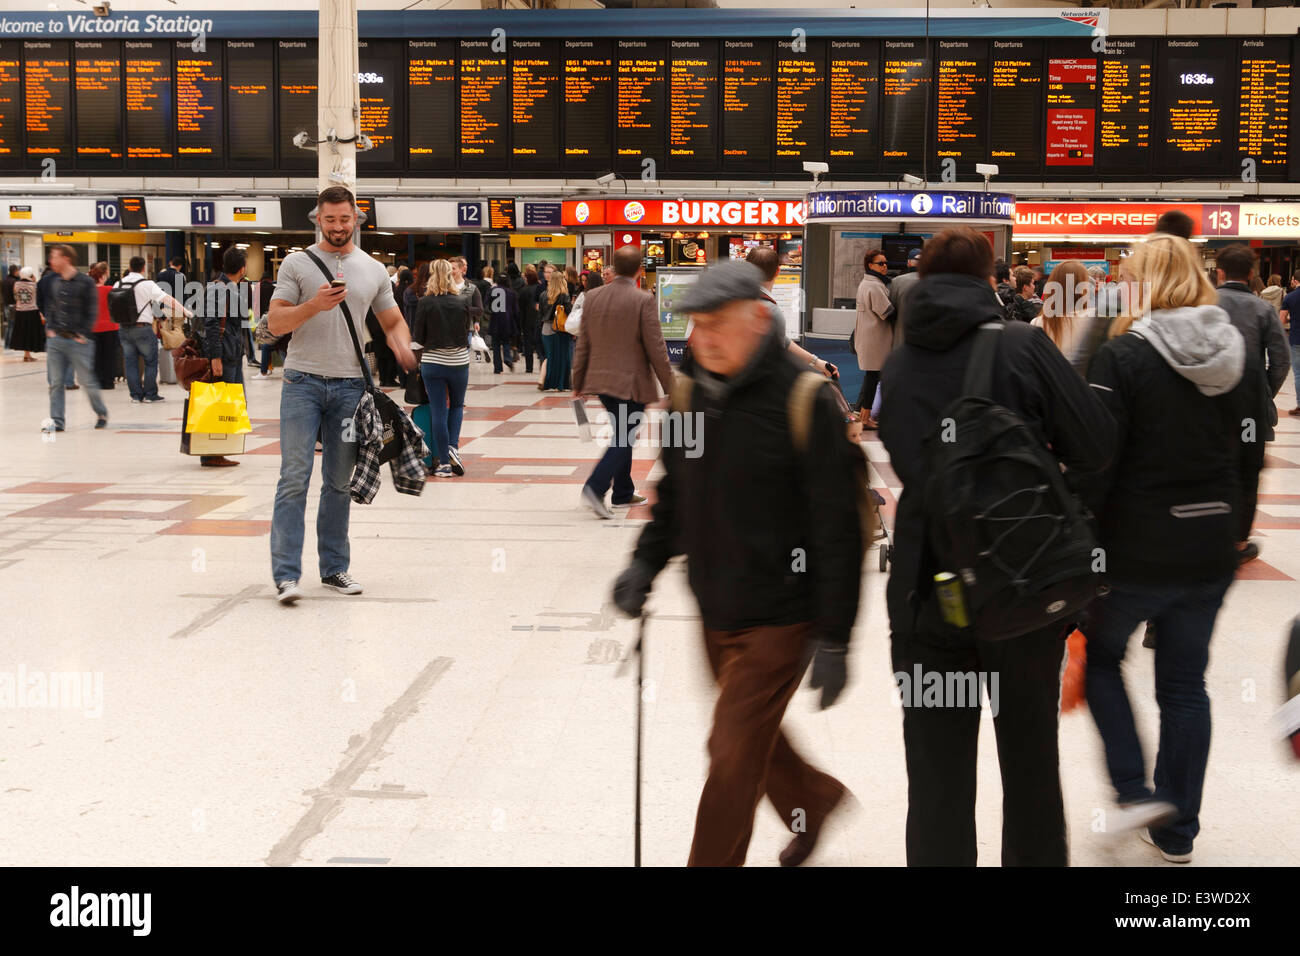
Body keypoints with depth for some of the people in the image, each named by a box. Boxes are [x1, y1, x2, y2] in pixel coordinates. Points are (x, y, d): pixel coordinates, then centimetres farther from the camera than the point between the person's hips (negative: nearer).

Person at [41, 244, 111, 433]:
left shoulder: (85, 282, -6)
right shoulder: (55, 282, 11)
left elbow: (91, 311, -6)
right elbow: (50, 307, 19)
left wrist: (83, 334, -11)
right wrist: (49, 328, 5)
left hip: (78, 341, -5)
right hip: (56, 340, 5)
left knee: (87, 380, 1)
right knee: (55, 382, 2)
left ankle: (101, 413, 20)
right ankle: (56, 420, 7)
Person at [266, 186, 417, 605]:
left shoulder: (373, 270, 12)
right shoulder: (297, 263, 3)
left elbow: (393, 322, 18)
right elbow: (275, 323, -3)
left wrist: (402, 348, -4)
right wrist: (314, 305, -19)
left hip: (350, 386, 3)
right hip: (303, 382, -3)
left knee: (339, 482, 9)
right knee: (295, 478, -8)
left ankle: (334, 568, 17)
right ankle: (286, 574, -9)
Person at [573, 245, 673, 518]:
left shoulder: (593, 297, 1)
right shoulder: (643, 301, -15)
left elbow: (582, 344, 7)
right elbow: (656, 349, -12)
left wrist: (578, 382, 15)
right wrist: (670, 387, -4)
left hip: (600, 380, 6)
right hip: (632, 383, -6)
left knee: (623, 435, 19)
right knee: (623, 438, 0)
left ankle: (624, 493, 26)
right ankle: (595, 488, -14)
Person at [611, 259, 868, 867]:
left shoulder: (805, 400, -18)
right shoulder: (689, 394, 2)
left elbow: (837, 528, -17)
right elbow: (674, 494, 16)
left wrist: (834, 637, -17)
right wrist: (647, 561, 1)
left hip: (778, 617, -7)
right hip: (714, 611, 7)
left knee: (732, 755, -5)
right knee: (755, 738, 22)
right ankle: (815, 801, 50)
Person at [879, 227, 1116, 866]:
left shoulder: (897, 368, 2)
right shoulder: (1023, 346, -8)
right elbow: (1096, 448, -7)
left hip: (926, 591, 1)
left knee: (938, 770, 6)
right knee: (1031, 755, 16)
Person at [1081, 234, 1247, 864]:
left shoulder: (1122, 357, -14)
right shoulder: (1229, 357, 3)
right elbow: (1239, 452, 12)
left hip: (1137, 548, -5)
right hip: (1210, 548, 5)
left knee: (1101, 655, 19)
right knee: (1186, 683, 13)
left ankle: (1136, 792, 8)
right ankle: (1178, 832, 20)